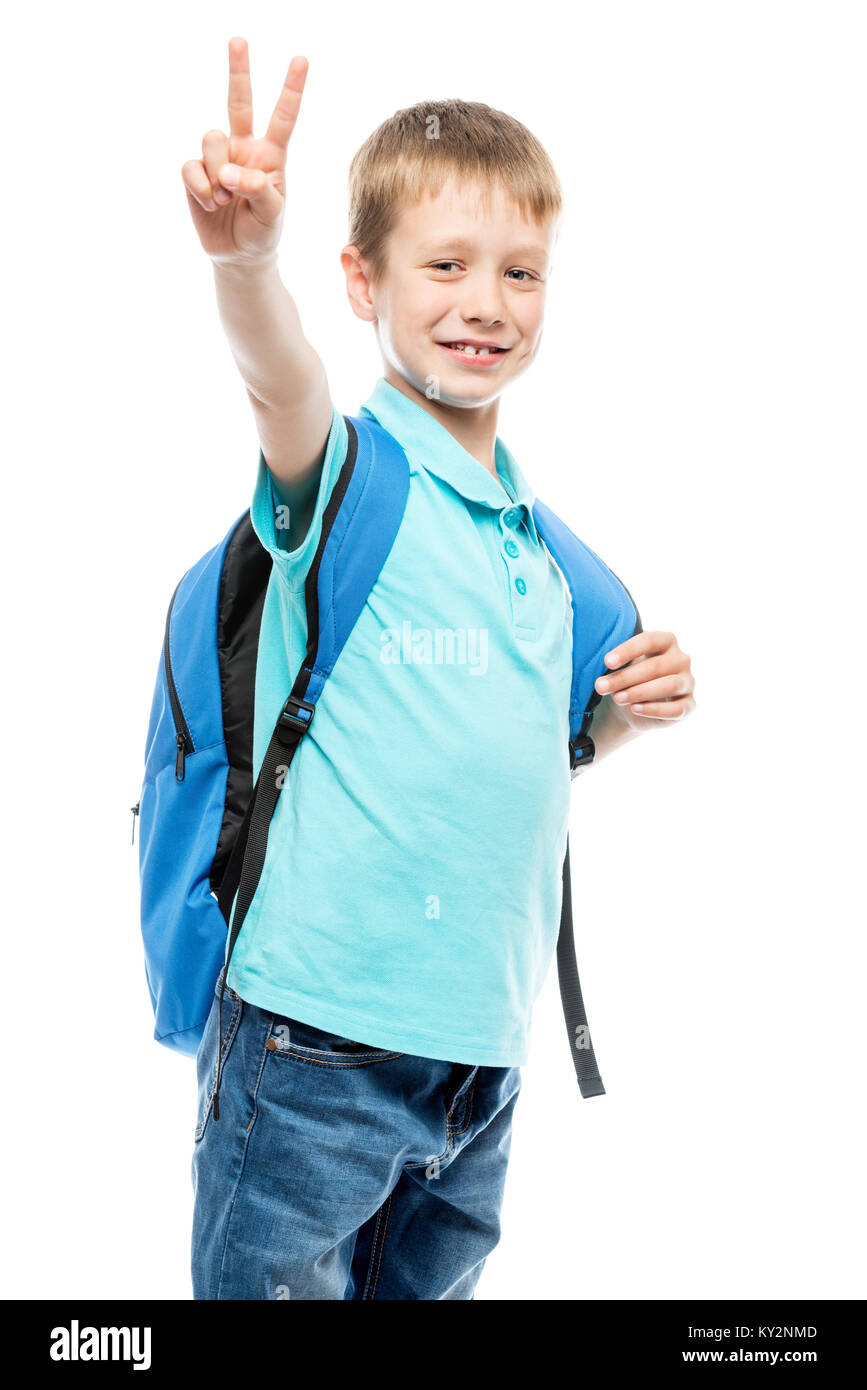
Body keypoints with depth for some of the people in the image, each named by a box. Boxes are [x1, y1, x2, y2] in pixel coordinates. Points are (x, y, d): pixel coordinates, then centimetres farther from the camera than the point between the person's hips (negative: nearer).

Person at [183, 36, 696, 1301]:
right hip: (319, 1049, -6)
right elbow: (279, 383, -32)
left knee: (433, 1286, 21)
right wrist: (243, 255, -52)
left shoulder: (537, 542, 10)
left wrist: (619, 716, 1)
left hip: (486, 1053, 6)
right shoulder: (349, 473, -8)